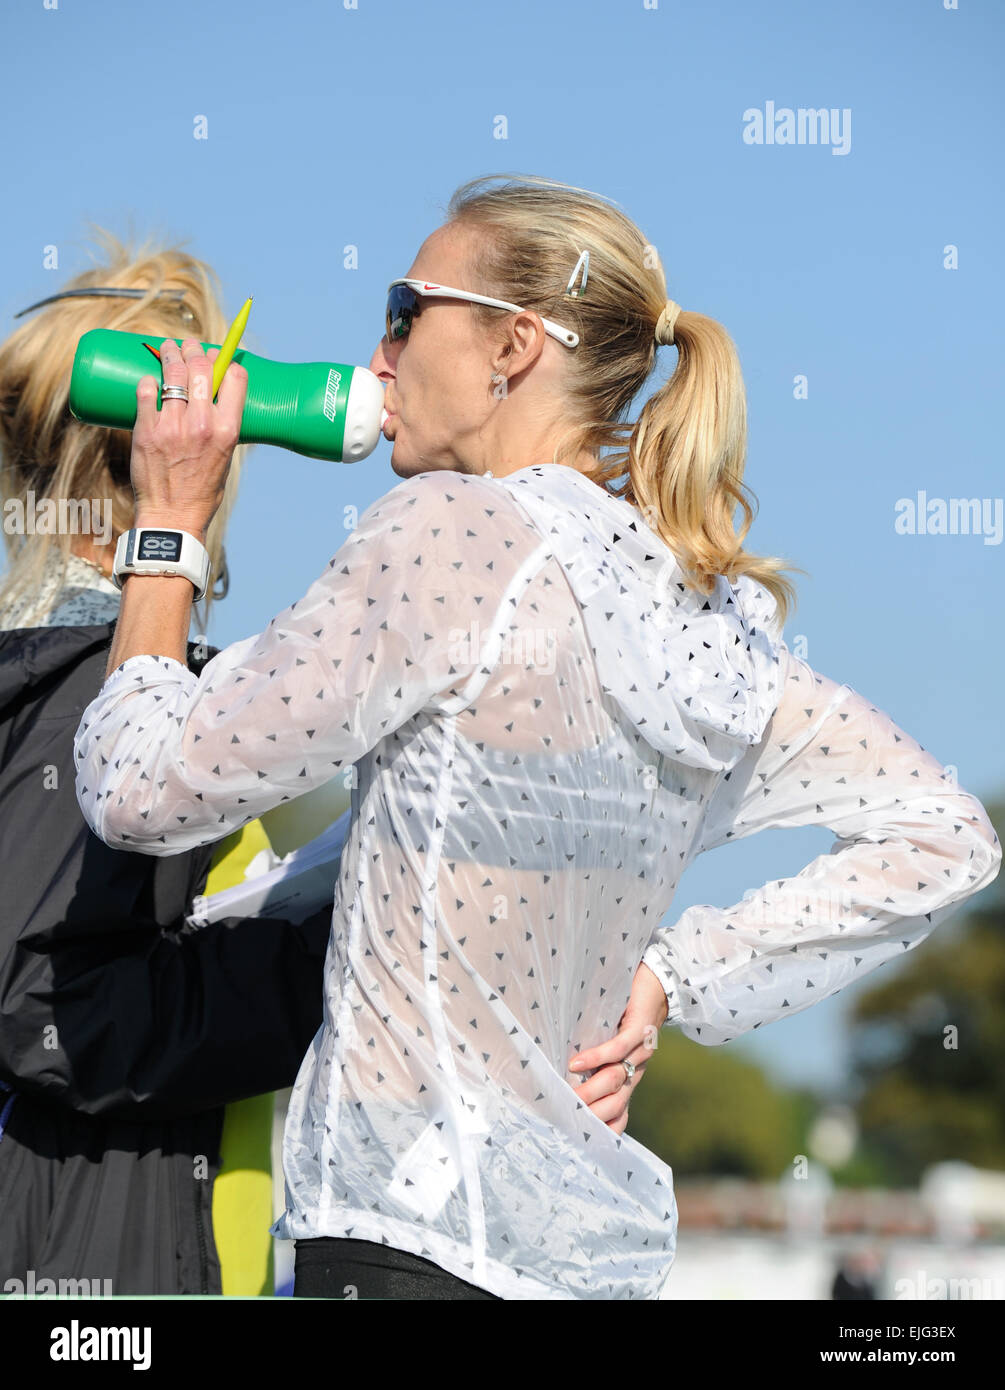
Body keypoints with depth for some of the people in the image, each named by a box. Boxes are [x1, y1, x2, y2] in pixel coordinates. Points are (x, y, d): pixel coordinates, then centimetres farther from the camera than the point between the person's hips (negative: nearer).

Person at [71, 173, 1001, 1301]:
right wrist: (668, 981, 10)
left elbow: (145, 792, -11)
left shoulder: (457, 529, -14)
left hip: (414, 1246, -8)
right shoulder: (709, 611, 7)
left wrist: (169, 524, 3)